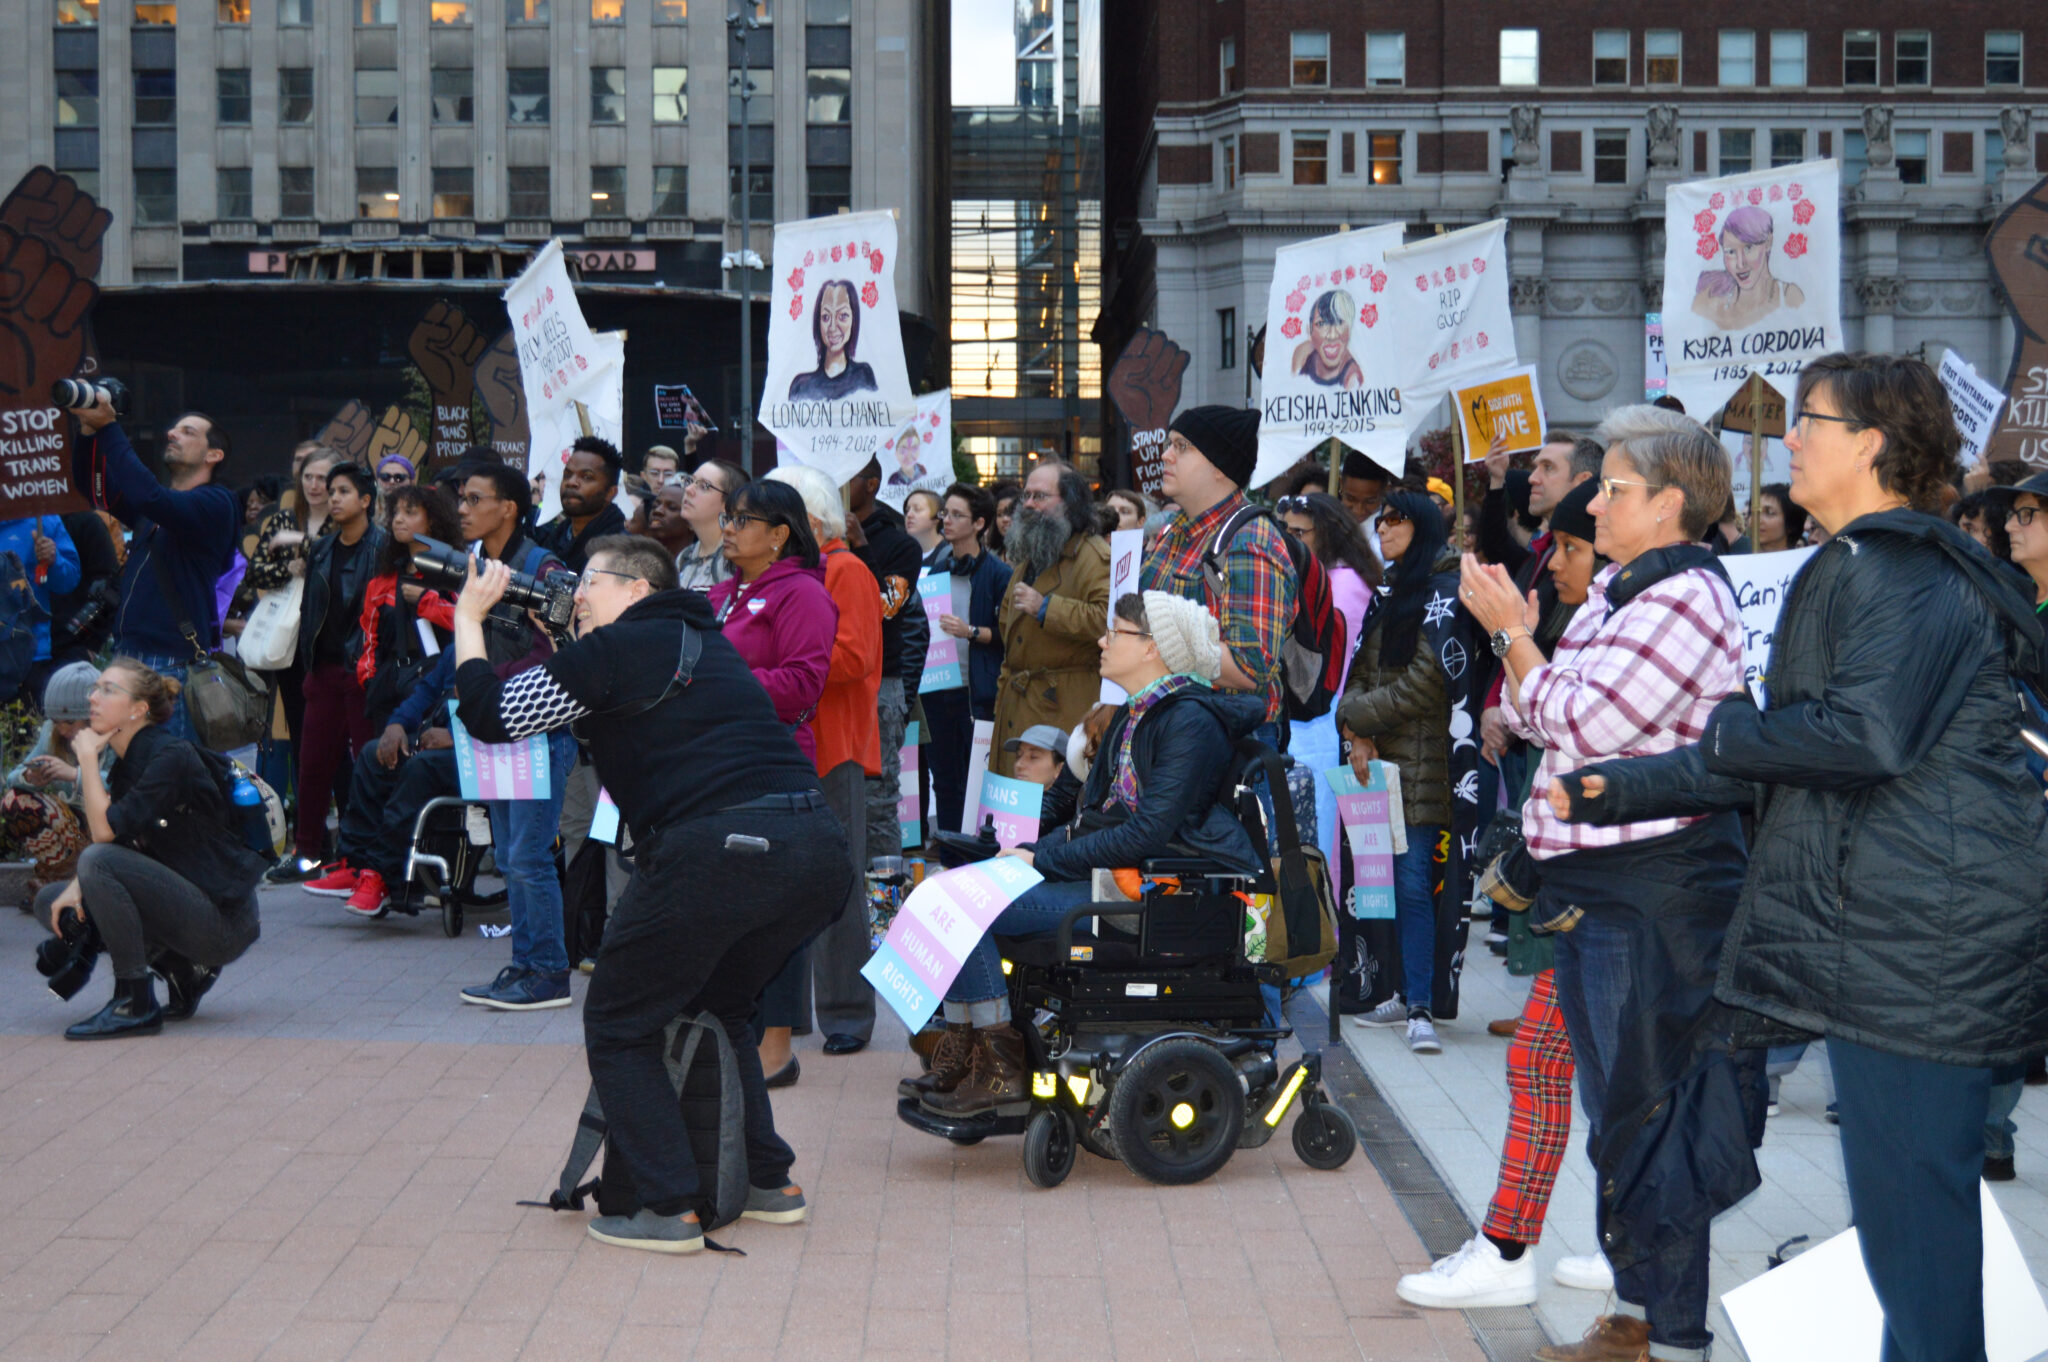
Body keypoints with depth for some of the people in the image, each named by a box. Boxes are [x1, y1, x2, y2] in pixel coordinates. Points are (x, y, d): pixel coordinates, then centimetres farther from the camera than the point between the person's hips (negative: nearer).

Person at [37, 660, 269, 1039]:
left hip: (223, 919, -9)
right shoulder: (126, 762, 11)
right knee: (51, 901, 7)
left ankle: (134, 1005, -18)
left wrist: (87, 757, -14)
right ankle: (183, 970, 7)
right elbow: (110, 836, 13)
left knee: (99, 862, -26)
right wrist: (77, 887, -6)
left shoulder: (172, 758, -17)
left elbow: (106, 830, -25)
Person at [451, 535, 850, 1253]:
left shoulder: (616, 649, 3)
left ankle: (668, 1210, 3)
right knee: (717, 1005, 30)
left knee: (618, 1026, 9)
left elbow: (491, 716, 4)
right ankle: (770, 1182, 28)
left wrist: (468, 616, 16)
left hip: (720, 850, -8)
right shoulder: (706, 641, 26)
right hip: (820, 851, 8)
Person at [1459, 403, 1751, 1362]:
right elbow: (1538, 719, 17)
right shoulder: (1617, 591, 15)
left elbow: (1584, 722, -20)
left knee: (1647, 1112, -6)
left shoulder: (1686, 600, -15)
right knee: (1615, 1100, 16)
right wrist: (1515, 635, 3)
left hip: (1656, 890, -10)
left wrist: (1512, 634, -9)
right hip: (1595, 885, 10)